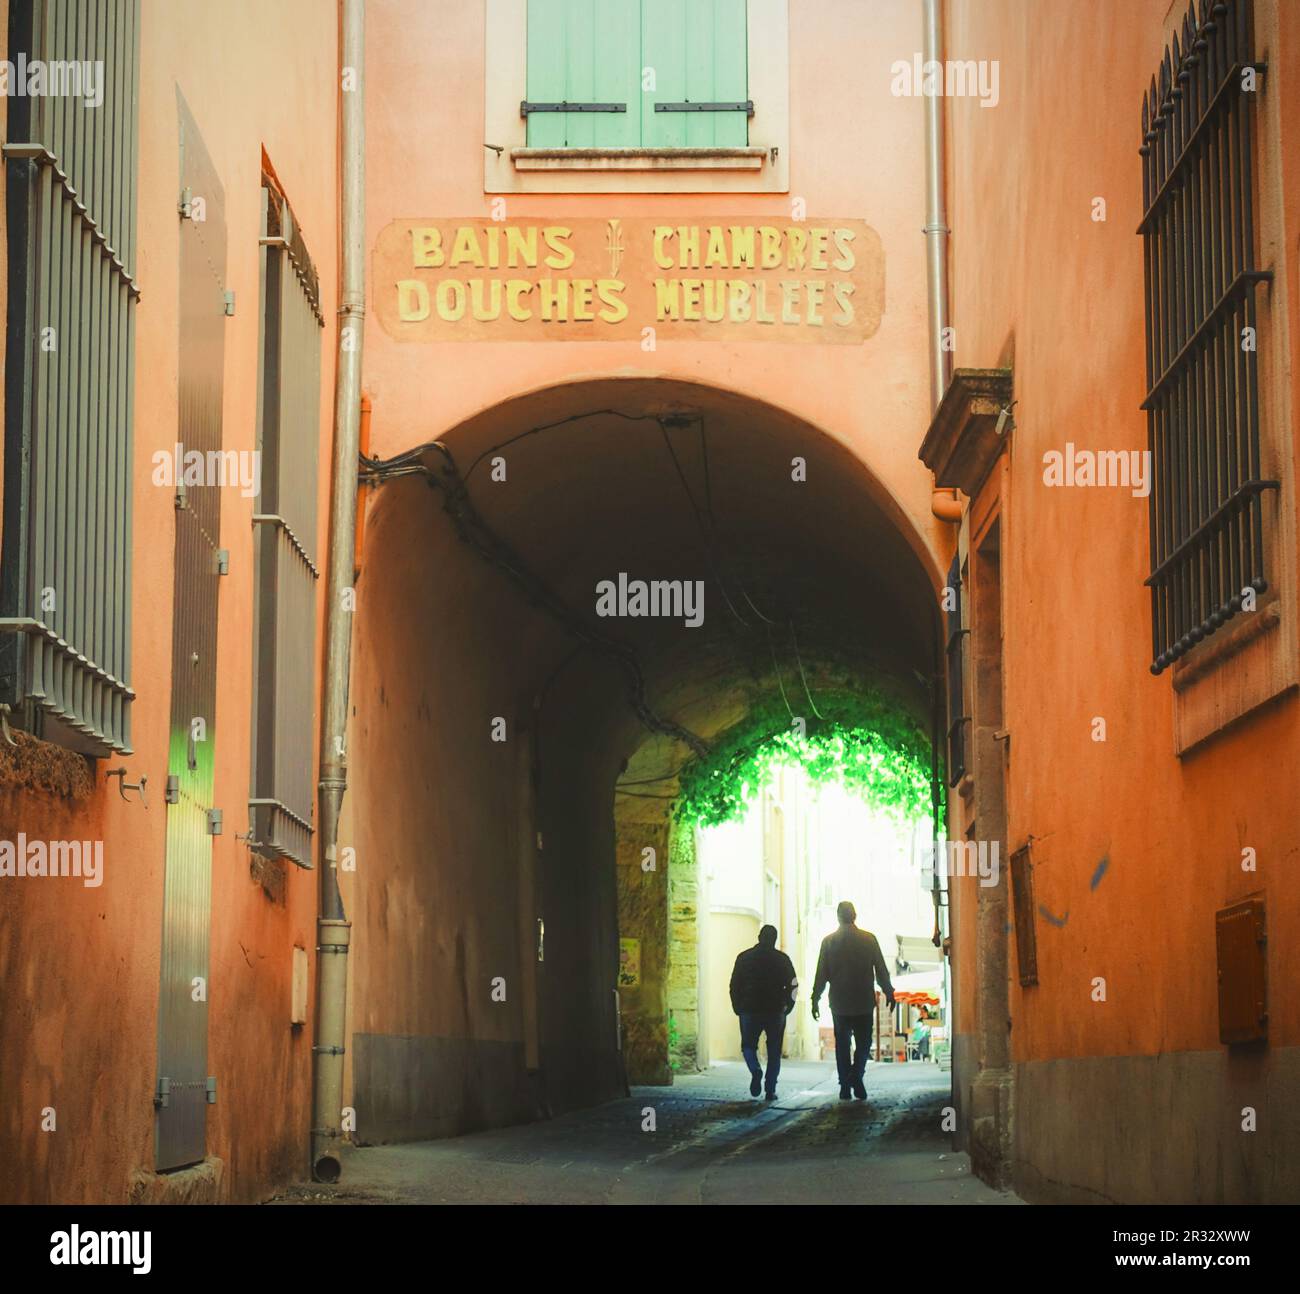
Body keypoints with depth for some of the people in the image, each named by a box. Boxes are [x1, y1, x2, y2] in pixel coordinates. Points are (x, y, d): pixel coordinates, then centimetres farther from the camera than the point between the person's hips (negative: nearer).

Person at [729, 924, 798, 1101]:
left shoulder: (744, 958, 3)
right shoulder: (782, 959, 1)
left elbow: (734, 986, 2)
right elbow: (792, 985, -1)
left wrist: (738, 1008, 10)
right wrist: (787, 1006, 9)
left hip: (750, 1011, 0)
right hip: (776, 1012, 0)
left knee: (748, 1046, 14)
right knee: (774, 1052, 9)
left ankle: (755, 1071, -15)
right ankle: (771, 1090, 1)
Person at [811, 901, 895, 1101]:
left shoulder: (829, 941, 0)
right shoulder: (869, 939, -2)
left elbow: (821, 973, 1)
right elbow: (881, 970, 2)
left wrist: (815, 999, 8)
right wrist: (889, 993, 14)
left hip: (839, 1002, 1)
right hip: (864, 1001, -1)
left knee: (842, 1043, 8)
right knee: (863, 1041, 7)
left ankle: (845, 1086, 5)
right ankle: (856, 1073, -17)